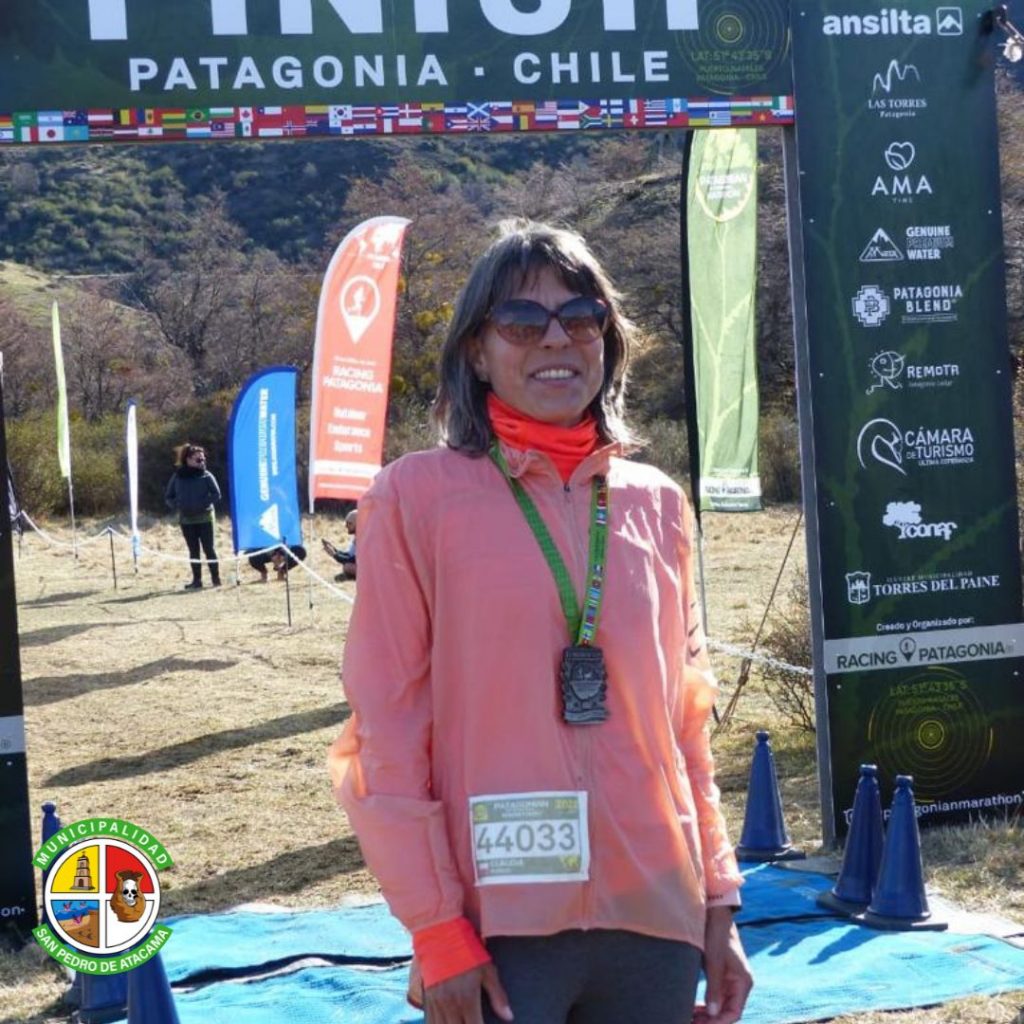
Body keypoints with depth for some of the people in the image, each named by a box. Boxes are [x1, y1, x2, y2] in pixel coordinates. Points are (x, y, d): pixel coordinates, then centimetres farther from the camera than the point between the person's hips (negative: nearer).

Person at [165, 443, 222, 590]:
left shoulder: (206, 475, -3)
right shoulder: (177, 476, 3)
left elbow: (216, 494, -7)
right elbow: (168, 497, 9)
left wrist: (204, 504, -18)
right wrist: (177, 506, -8)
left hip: (204, 518, -3)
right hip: (186, 520, 3)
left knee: (208, 549, -1)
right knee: (193, 551, 7)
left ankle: (215, 577, 4)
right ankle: (197, 580, 11)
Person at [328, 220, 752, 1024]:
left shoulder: (656, 505, 7)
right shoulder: (417, 496, -5)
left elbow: (686, 723, 11)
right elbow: (385, 731, -6)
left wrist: (719, 903, 9)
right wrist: (435, 929, -9)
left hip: (654, 919, 4)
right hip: (496, 930, -4)